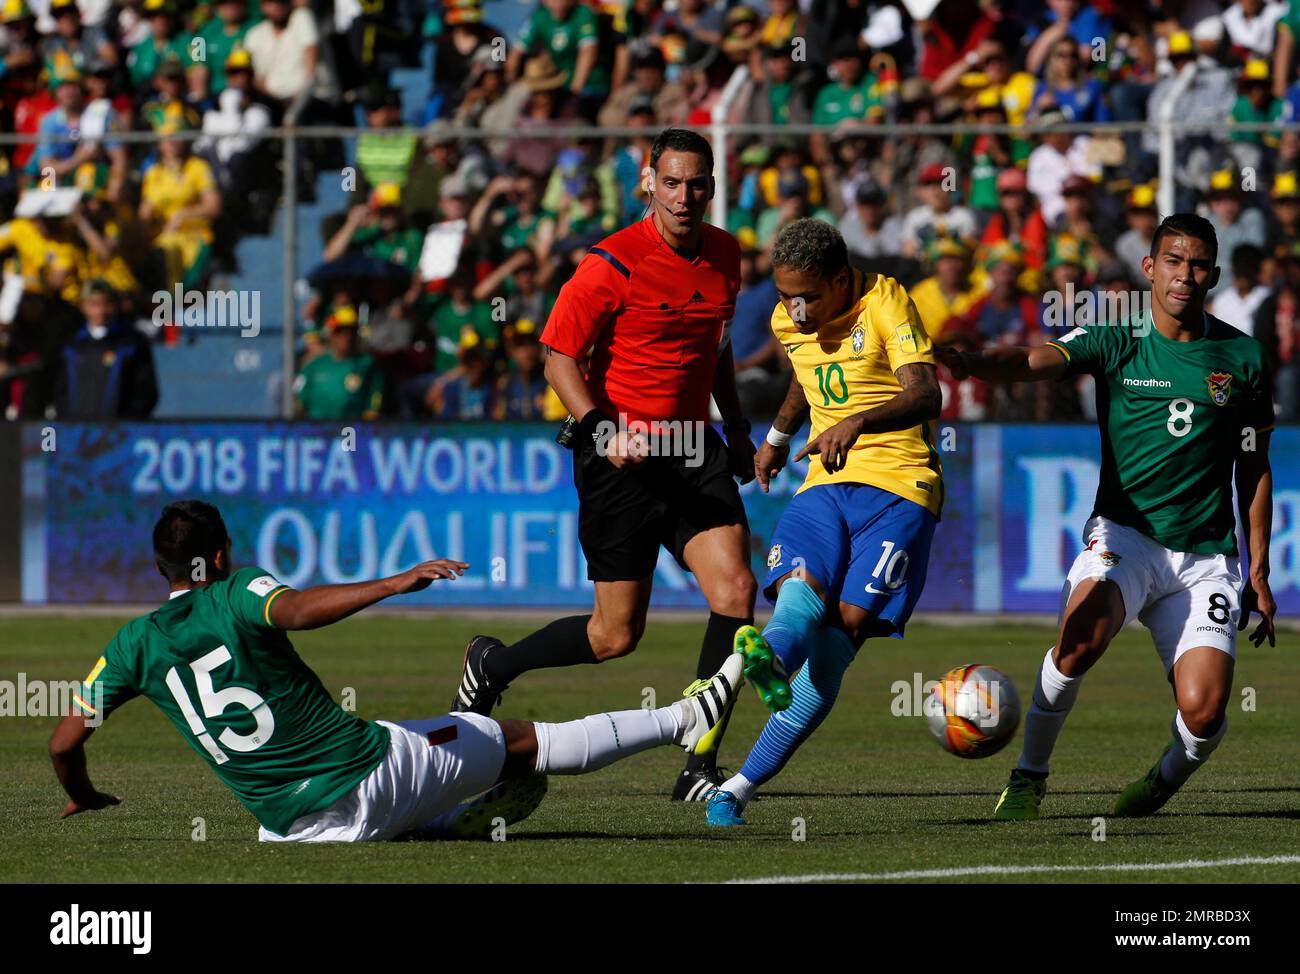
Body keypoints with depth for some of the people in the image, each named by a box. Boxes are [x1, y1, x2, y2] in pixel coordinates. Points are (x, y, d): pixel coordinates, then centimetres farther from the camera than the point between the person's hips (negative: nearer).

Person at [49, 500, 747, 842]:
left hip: (294, 826, 3)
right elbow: (300, 609, -29)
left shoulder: (134, 645, 3)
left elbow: (65, 741, 4)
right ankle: (683, 720, 20)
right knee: (519, 740, 10)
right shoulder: (236, 595, -7)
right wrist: (393, 584, -33)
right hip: (371, 767, -3)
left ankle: (459, 821, 45)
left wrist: (82, 797, 24)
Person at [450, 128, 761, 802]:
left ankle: (699, 765, -7)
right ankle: (493, 665, 28)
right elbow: (559, 356, -11)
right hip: (621, 459, -5)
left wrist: (735, 426, 22)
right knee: (617, 634, -1)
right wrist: (603, 429, -25)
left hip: (694, 449, 5)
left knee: (734, 590, -14)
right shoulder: (614, 263, -13)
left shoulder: (723, 254, 7)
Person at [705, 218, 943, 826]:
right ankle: (770, 663, -62)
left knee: (848, 626, -17)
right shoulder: (788, 321, 10)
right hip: (825, 483, 5)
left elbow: (925, 394, -26)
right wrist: (778, 437, 47)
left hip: (898, 486, -5)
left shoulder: (885, 303, -11)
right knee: (800, 592, -27)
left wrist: (857, 423, -43)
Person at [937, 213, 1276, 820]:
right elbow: (1037, 361, -21)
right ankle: (1029, 776, -12)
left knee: (1203, 713, -13)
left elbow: (1254, 471, 14)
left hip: (1206, 556, 2)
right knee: (1082, 637, -33)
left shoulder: (1243, 357, 5)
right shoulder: (1114, 340, -1)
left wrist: (1259, 573, 11)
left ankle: (1168, 776, 23)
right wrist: (973, 363, -43)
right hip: (1124, 535, -1)